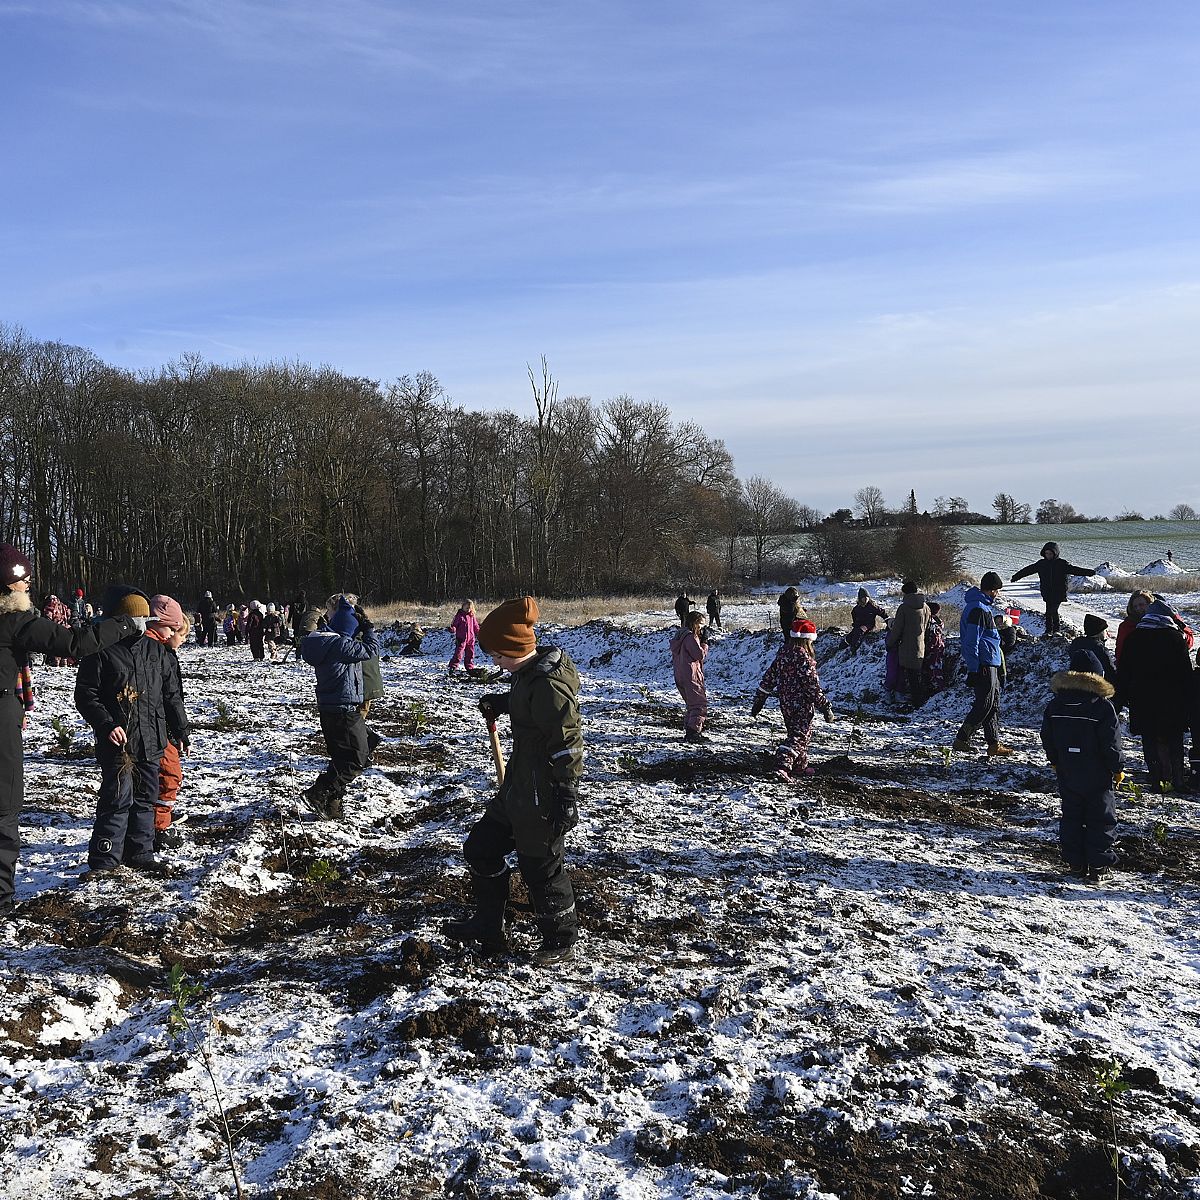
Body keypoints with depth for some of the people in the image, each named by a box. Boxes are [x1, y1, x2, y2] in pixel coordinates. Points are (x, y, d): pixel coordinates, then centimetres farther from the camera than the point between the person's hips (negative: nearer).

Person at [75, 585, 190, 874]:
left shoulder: (156, 650, 10)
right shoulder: (102, 652, -6)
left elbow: (171, 695, 15)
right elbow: (85, 695, -7)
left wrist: (180, 730, 14)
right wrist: (107, 725, -18)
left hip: (152, 742, 6)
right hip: (118, 742, -6)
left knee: (145, 798, 13)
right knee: (118, 800, -7)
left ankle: (139, 853, 25)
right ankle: (103, 861, 3)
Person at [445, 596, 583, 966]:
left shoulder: (548, 686, -26)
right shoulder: (529, 673, 4)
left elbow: (567, 745, -26)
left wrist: (566, 800, -25)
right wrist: (499, 703, 11)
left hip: (543, 798, -11)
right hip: (518, 788, 11)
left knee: (541, 867, 6)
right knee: (481, 847, 19)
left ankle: (562, 940, 28)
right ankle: (487, 927, 34)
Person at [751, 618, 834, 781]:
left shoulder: (783, 653, 5)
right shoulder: (804, 658, -18)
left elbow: (769, 676, 9)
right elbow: (813, 685, -18)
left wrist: (759, 700, 16)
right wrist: (825, 707, -12)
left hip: (785, 703, 8)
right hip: (802, 704, -8)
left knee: (800, 733, 23)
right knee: (799, 736, -5)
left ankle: (800, 767, 34)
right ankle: (782, 766, -20)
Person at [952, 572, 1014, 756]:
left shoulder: (985, 606, 16)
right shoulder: (978, 608, -16)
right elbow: (971, 641, -20)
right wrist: (974, 669, -21)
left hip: (991, 664, 11)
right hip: (983, 664, -11)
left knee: (994, 704, 12)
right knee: (984, 705, -8)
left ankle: (994, 743, 16)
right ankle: (961, 740, -3)